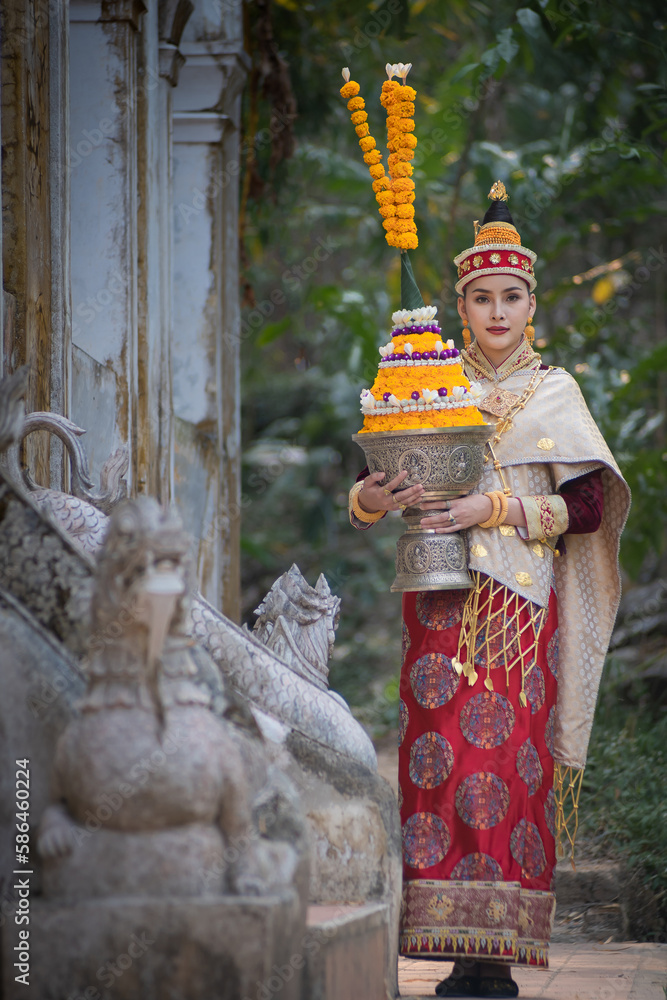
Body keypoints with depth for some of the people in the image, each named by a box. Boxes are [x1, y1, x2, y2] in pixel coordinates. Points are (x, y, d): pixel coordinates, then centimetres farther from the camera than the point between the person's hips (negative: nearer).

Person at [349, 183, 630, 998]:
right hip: (440, 604, 3)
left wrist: (499, 509, -13)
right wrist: (370, 498, -8)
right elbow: (377, 480, 15)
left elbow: (590, 506, -2)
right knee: (438, 761, -7)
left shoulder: (553, 393, 7)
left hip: (518, 605, -3)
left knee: (506, 764, -9)